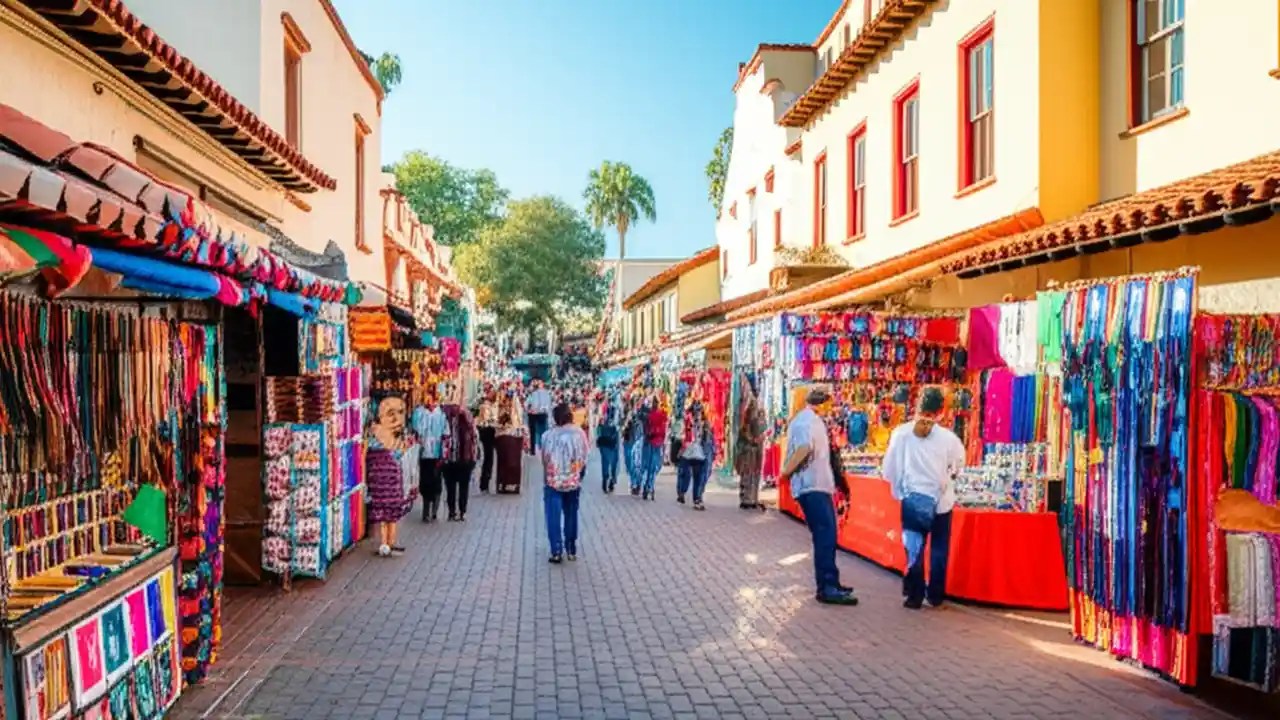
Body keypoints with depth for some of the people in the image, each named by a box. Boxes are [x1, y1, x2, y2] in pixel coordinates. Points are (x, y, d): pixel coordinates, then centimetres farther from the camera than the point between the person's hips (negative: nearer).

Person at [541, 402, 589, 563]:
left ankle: (557, 552, 0)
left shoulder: (548, 435, -10)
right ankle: (571, 550, 21)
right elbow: (584, 458, -2)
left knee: (554, 518, 4)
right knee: (571, 516, 15)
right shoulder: (579, 433, -6)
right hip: (573, 482, 2)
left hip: (553, 482, -2)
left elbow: (544, 459, -4)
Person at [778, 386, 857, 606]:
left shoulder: (812, 420, 20)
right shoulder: (808, 420, -15)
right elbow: (804, 447, -31)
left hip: (818, 485, 10)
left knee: (826, 535, 15)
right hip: (812, 487, -10)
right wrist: (787, 471, -23)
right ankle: (827, 588, -13)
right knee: (825, 536, -12)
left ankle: (829, 583, 22)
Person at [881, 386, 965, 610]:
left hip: (912, 500, 0)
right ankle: (935, 596, 22)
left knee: (914, 548, 12)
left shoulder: (901, 433, -12)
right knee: (939, 549, 15)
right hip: (940, 501, 0)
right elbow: (958, 465, 1)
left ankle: (915, 596, 13)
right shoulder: (948, 437, -15)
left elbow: (889, 469, -5)